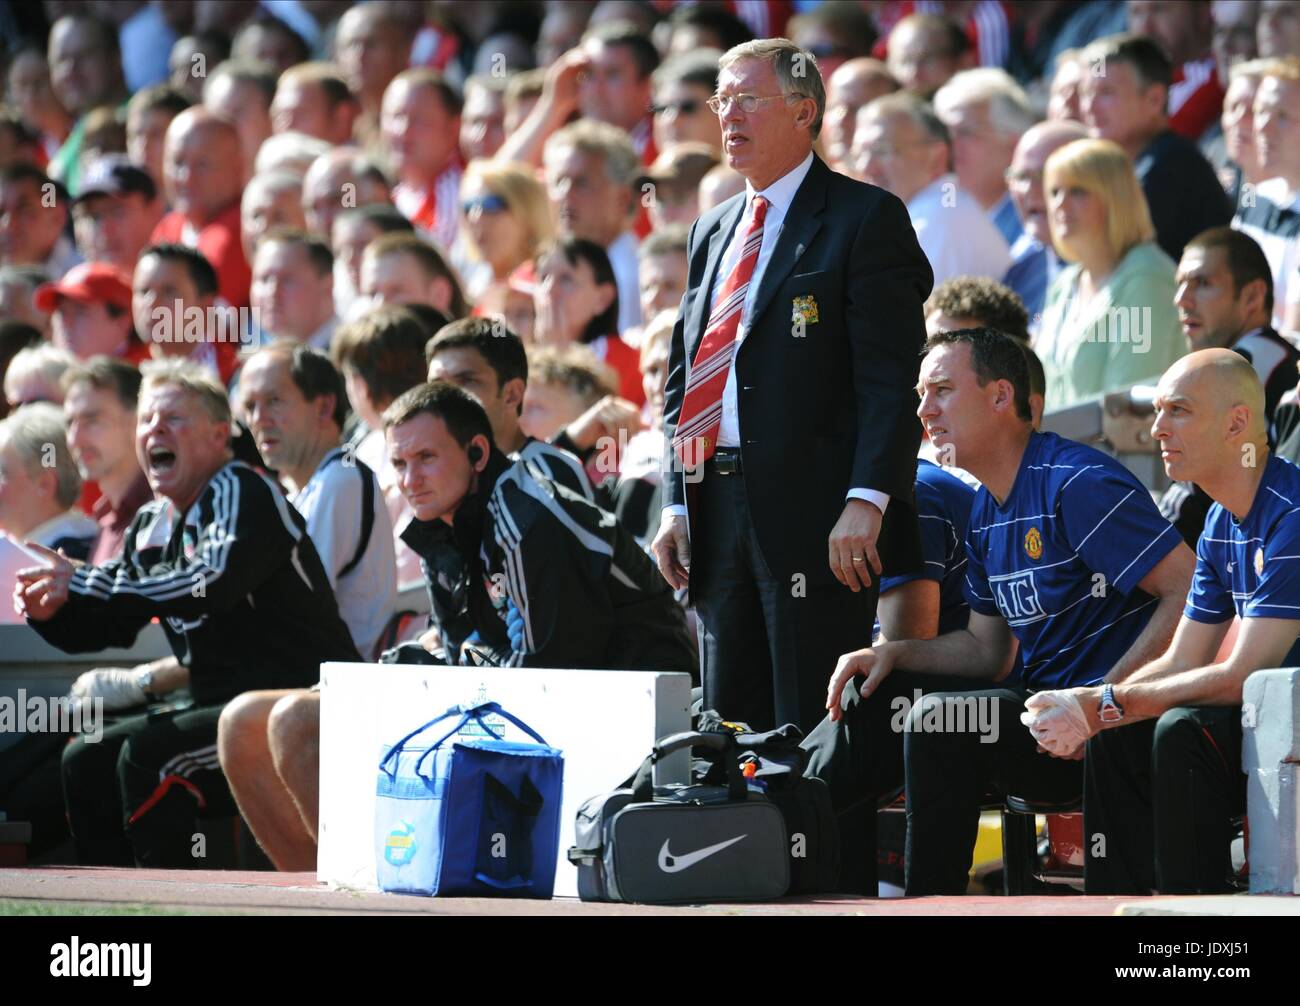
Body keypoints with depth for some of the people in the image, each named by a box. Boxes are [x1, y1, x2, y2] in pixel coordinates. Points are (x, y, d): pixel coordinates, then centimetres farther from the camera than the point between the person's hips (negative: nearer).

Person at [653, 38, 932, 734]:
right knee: (727, 728, 8)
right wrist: (676, 504, 10)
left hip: (816, 516, -7)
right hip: (717, 513, 7)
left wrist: (867, 500, -21)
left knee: (811, 729, -8)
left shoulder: (866, 218, -3)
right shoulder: (712, 232, 20)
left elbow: (892, 376, -11)